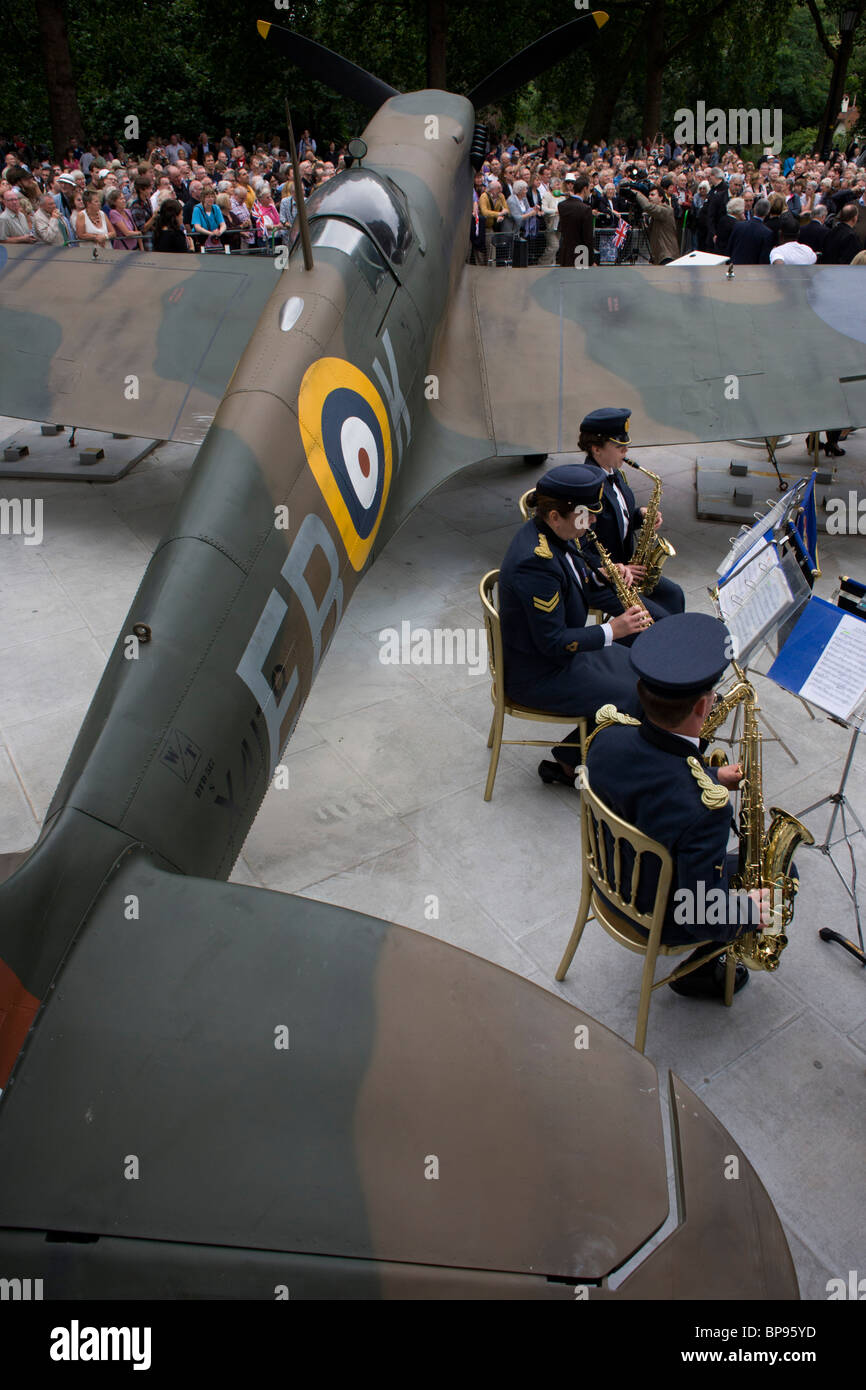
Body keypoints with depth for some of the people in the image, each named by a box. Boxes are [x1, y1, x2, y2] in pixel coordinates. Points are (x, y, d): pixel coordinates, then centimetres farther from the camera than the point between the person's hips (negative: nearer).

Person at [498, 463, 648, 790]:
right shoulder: (536, 562, -32)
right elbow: (553, 642, -28)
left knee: (639, 671, 13)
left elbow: (570, 580, 15)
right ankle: (568, 764, 11)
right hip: (536, 674, -10)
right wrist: (612, 631, -24)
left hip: (556, 648, 10)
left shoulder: (552, 534, -3)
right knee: (633, 698, -8)